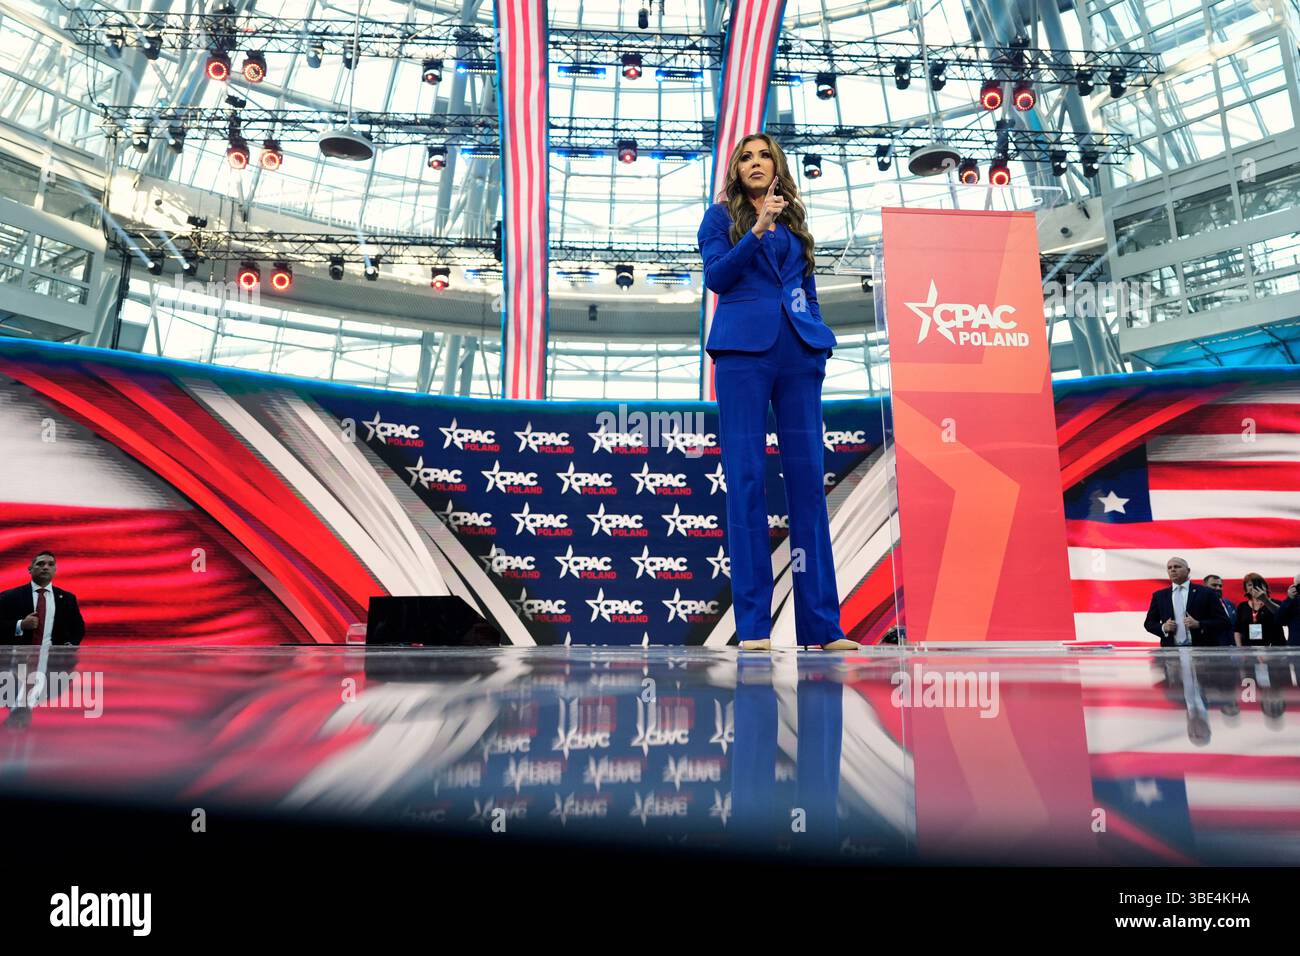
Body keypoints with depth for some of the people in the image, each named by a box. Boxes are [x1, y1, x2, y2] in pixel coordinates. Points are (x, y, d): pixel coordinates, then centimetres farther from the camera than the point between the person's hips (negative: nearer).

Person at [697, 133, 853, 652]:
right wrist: (756, 232, -11)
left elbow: (807, 287, 23)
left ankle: (821, 623, 2)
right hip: (743, 347, -3)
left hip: (798, 351, 4)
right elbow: (714, 276, -1)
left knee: (808, 476, -2)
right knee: (746, 477, -6)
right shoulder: (722, 215, 14)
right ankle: (753, 624, -2)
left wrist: (820, 337, 9)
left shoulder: (794, 220, 23)